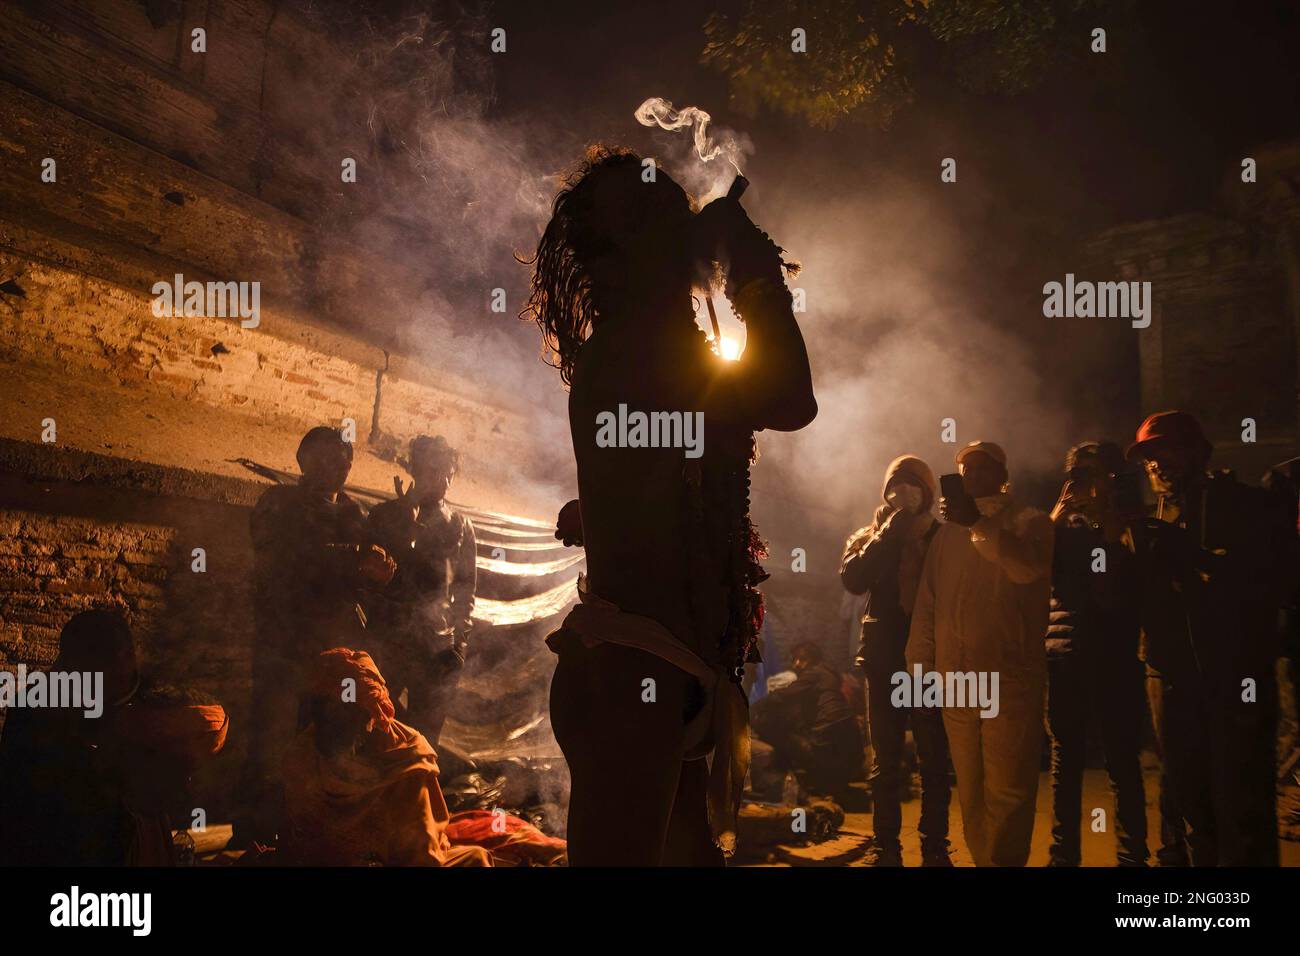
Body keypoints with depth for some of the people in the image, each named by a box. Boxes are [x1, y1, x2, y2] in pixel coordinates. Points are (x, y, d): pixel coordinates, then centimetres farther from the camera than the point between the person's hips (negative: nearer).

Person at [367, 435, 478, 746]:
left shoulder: (460, 526, 11)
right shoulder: (386, 515, 7)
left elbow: (466, 589, 11)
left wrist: (459, 645, 1)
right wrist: (408, 515, -9)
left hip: (438, 647, 1)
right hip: (388, 640, -1)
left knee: (426, 735, 4)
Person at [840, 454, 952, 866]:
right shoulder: (870, 538, 11)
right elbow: (852, 579, -11)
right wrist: (888, 534, -10)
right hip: (885, 662, 1)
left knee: (934, 761, 2)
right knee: (886, 762, 5)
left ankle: (935, 847, 11)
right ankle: (885, 848, 12)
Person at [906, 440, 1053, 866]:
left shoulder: (1029, 522, 4)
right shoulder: (949, 531, 14)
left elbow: (1027, 567, -19)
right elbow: (927, 602, 13)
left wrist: (977, 523, -21)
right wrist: (920, 663, 8)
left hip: (1011, 680, -4)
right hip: (955, 681, 4)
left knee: (1006, 793, -3)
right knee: (970, 793, 10)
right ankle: (982, 859, 20)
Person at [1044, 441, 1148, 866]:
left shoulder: (1129, 520, 6)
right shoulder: (1063, 523, 12)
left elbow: (1134, 584, -8)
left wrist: (1111, 528, -12)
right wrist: (1055, 521, -7)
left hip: (1115, 653, -2)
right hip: (1065, 653, 2)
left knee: (1122, 759, 0)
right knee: (1065, 758, 7)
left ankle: (1132, 855, 9)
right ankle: (1063, 854, 16)